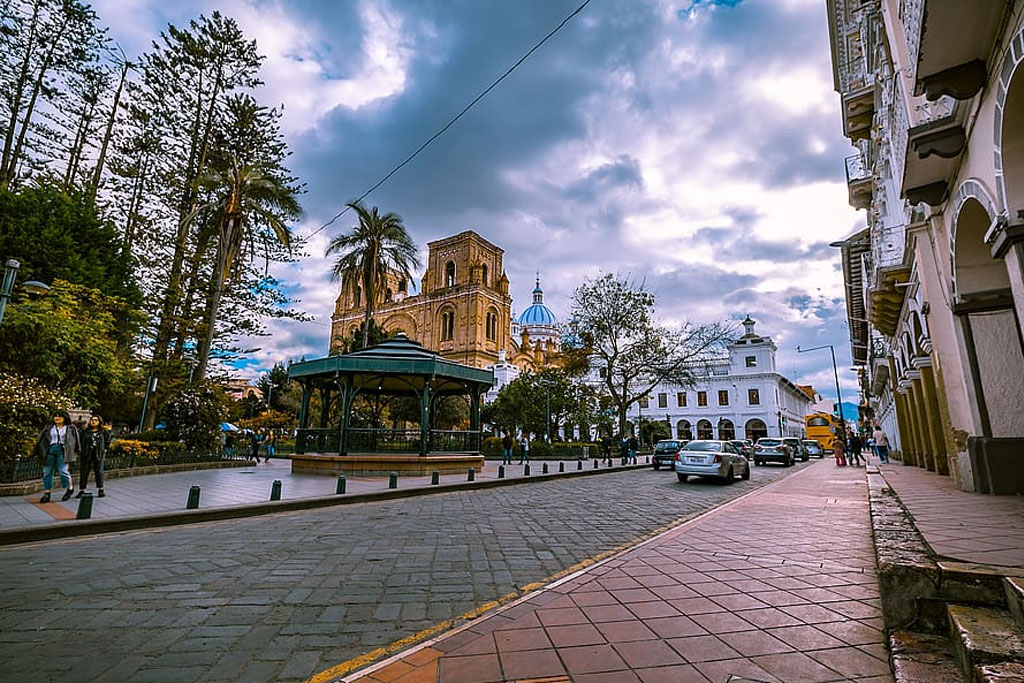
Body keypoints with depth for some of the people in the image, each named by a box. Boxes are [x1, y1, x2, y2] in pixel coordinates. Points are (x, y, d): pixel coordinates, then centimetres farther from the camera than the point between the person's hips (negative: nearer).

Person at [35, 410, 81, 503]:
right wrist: (37, 452, 8)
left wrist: (76, 452, 5)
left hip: (62, 450, -3)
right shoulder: (49, 427, 14)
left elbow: (76, 440, 10)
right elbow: (40, 439, 14)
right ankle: (47, 494, 13)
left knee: (63, 471, -12)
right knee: (47, 472, 4)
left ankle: (70, 488, 9)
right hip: (50, 450, 4)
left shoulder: (71, 428, 9)